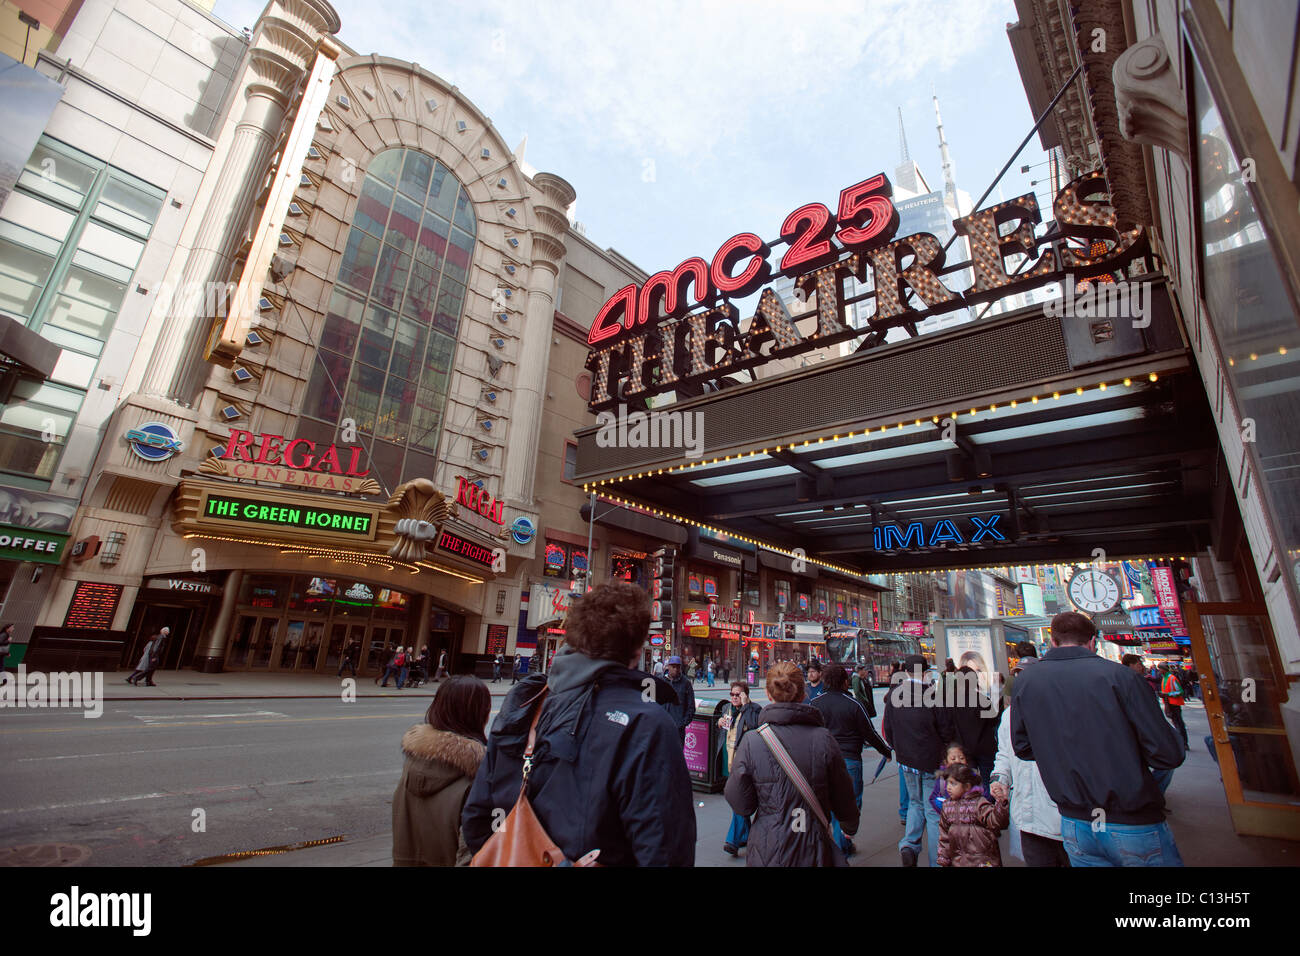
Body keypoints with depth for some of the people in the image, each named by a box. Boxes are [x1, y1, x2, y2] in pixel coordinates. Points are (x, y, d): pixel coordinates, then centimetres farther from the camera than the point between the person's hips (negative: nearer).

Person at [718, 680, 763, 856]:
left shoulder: (753, 709, -9)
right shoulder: (728, 708, 12)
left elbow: (755, 724, -28)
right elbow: (723, 729, 24)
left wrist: (745, 704, -25)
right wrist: (719, 723, 2)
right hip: (730, 758, 8)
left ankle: (733, 840, -7)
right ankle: (745, 835, 31)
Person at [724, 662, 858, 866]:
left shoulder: (751, 741, -17)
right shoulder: (824, 739, -13)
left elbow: (740, 805, -11)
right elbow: (843, 798, 0)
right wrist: (850, 826, 22)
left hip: (768, 853, 0)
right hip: (815, 852, 1)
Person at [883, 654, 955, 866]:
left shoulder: (892, 696, -4)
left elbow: (887, 731, 3)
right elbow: (947, 731, -11)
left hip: (906, 761, 4)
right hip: (931, 761, -4)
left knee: (916, 803, 21)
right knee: (933, 811, 8)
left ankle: (909, 844, 6)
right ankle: (936, 860, 13)